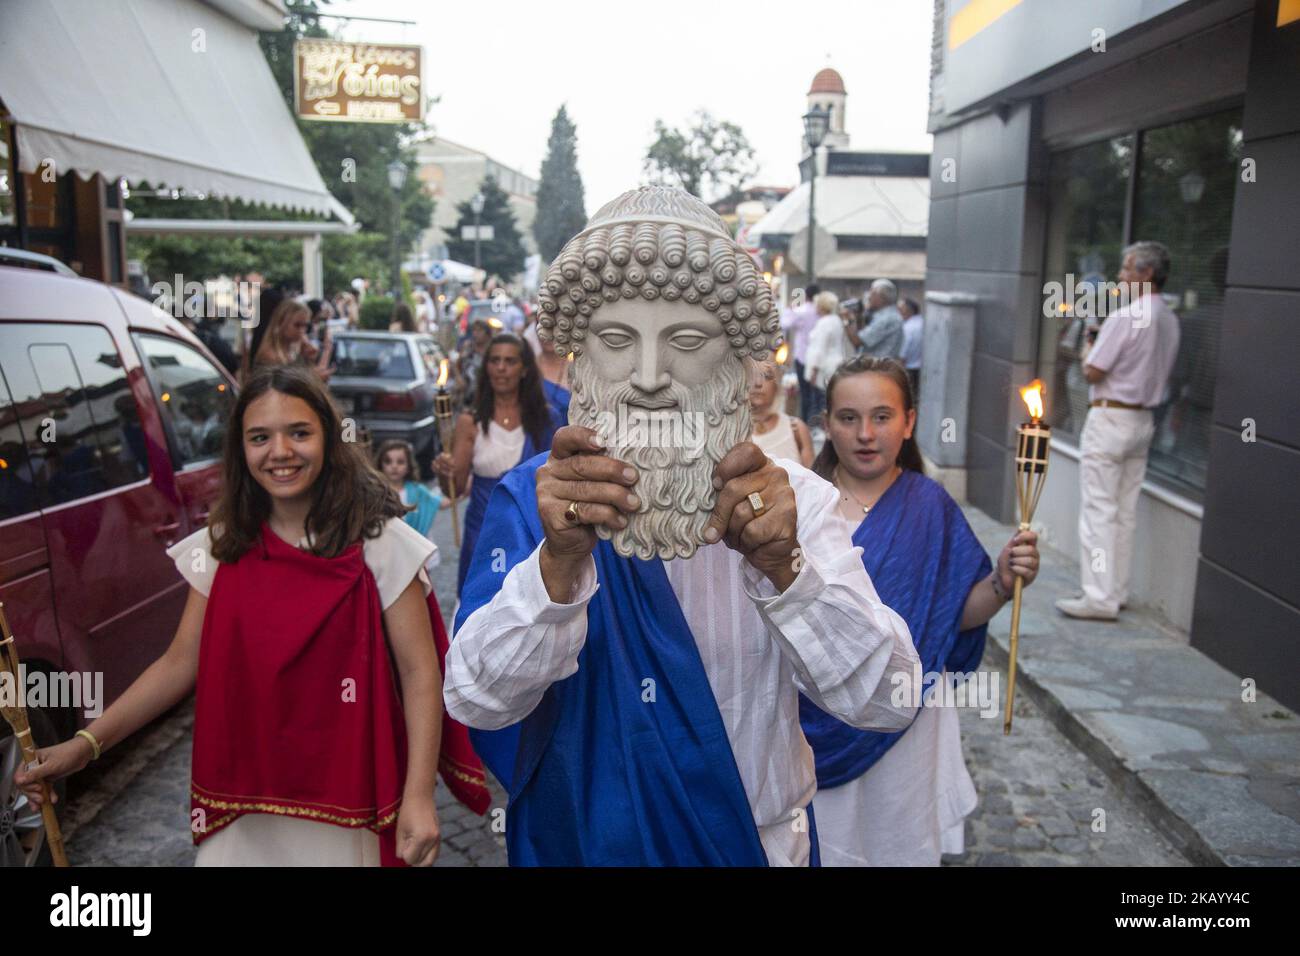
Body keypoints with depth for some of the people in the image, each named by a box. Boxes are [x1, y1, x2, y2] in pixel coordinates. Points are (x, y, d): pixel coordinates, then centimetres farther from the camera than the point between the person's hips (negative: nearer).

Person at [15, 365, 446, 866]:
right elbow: (181, 661, 6)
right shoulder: (222, 547, 2)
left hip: (345, 794, -3)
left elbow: (419, 671, -11)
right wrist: (87, 742, -5)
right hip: (245, 793, 4)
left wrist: (418, 795, -19)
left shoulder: (378, 541, -10)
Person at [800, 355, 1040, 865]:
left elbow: (958, 613, -6)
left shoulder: (930, 507, -6)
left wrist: (1002, 582, -22)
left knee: (897, 841, 18)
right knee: (812, 842, 16)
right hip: (811, 717, 0)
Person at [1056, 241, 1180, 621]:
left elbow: (1092, 372, -16)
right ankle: (1116, 591, 20)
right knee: (1126, 511, 13)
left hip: (1110, 417, -8)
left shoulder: (1124, 318, -17)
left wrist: (1088, 350, 6)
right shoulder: (1169, 321, 9)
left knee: (1098, 510, -5)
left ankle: (1099, 597, -4)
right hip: (1144, 419, 9)